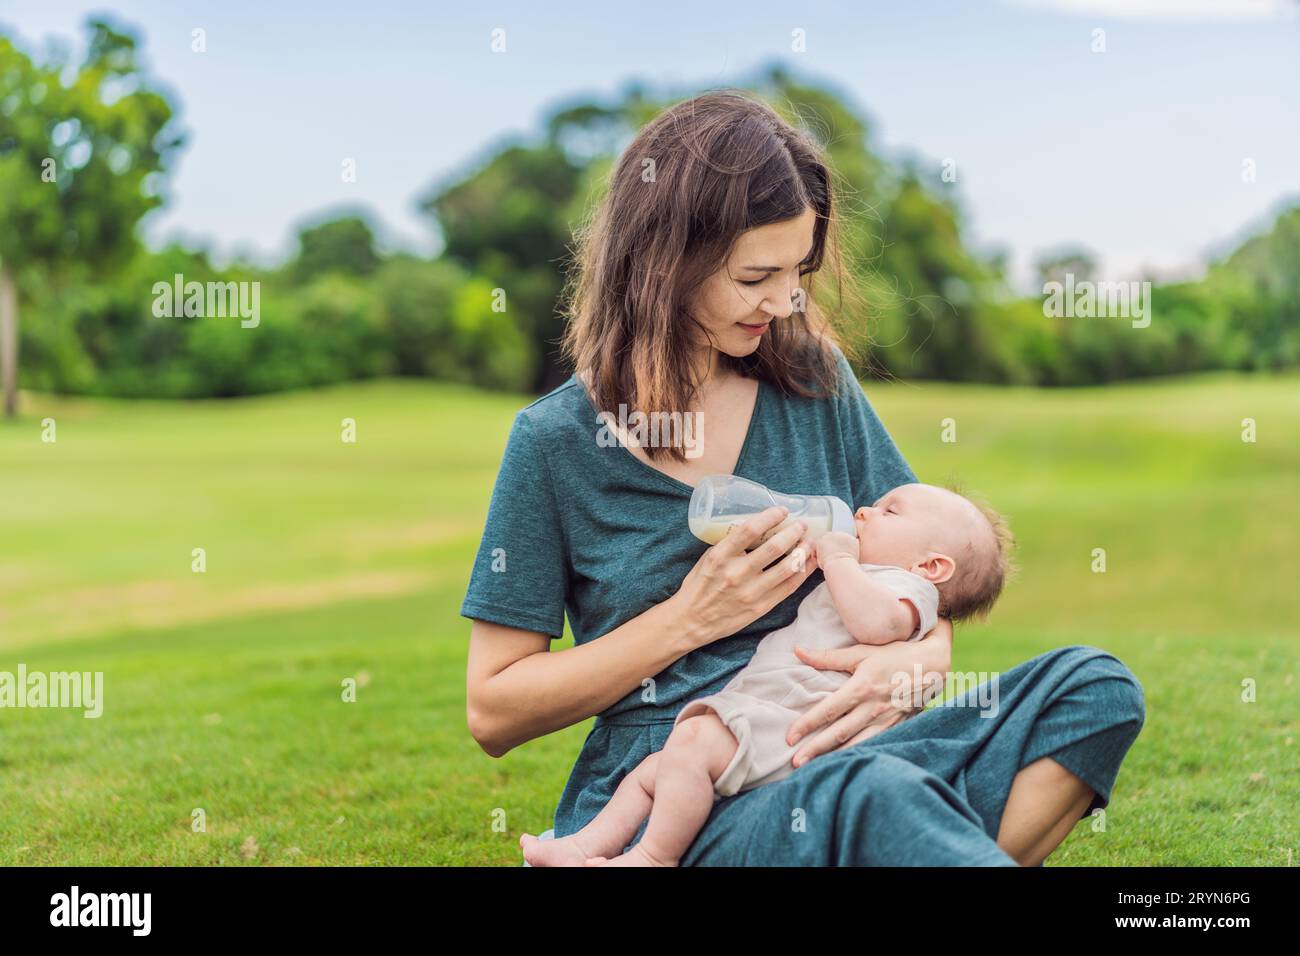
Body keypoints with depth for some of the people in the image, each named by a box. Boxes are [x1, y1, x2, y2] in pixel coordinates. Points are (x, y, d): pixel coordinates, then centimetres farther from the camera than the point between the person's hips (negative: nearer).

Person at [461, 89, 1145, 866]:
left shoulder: (814, 378, 8)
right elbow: (493, 712, 0)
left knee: (1093, 687, -22)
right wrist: (689, 618, -10)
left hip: (830, 756, 5)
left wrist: (922, 657, -10)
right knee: (872, 792, -39)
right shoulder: (558, 440, -2)